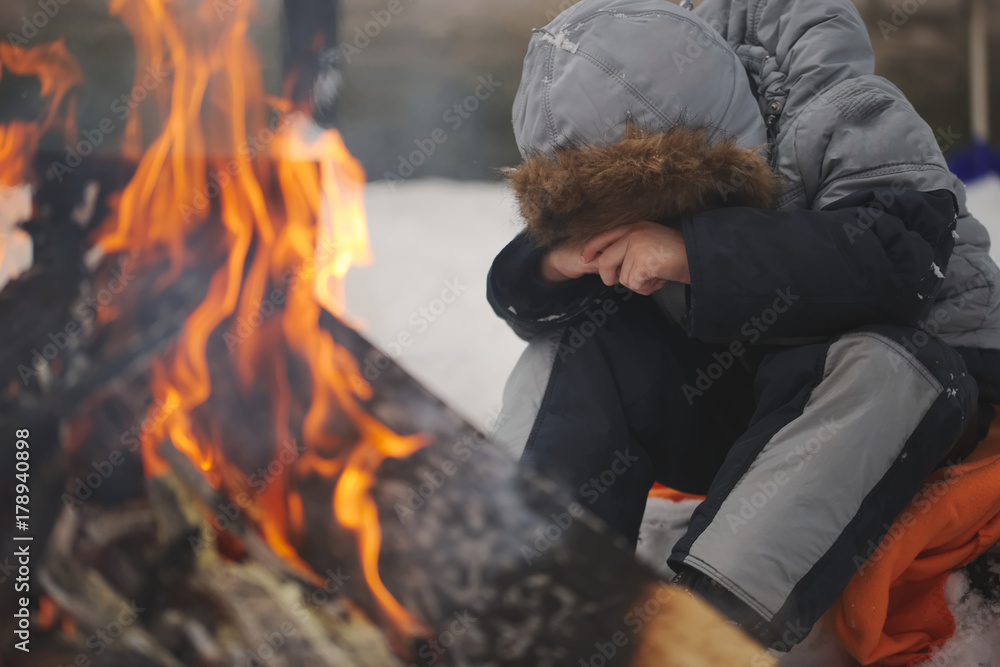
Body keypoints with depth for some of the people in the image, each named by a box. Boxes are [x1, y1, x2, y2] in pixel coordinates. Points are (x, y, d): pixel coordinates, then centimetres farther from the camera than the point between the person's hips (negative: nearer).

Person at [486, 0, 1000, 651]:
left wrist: (694, 252, -40)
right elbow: (526, 305, -2)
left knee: (881, 366, -39)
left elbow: (899, 256, -36)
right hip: (732, 385, 5)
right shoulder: (616, 174, -3)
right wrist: (556, 262, -28)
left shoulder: (841, 115, -20)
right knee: (572, 331, -12)